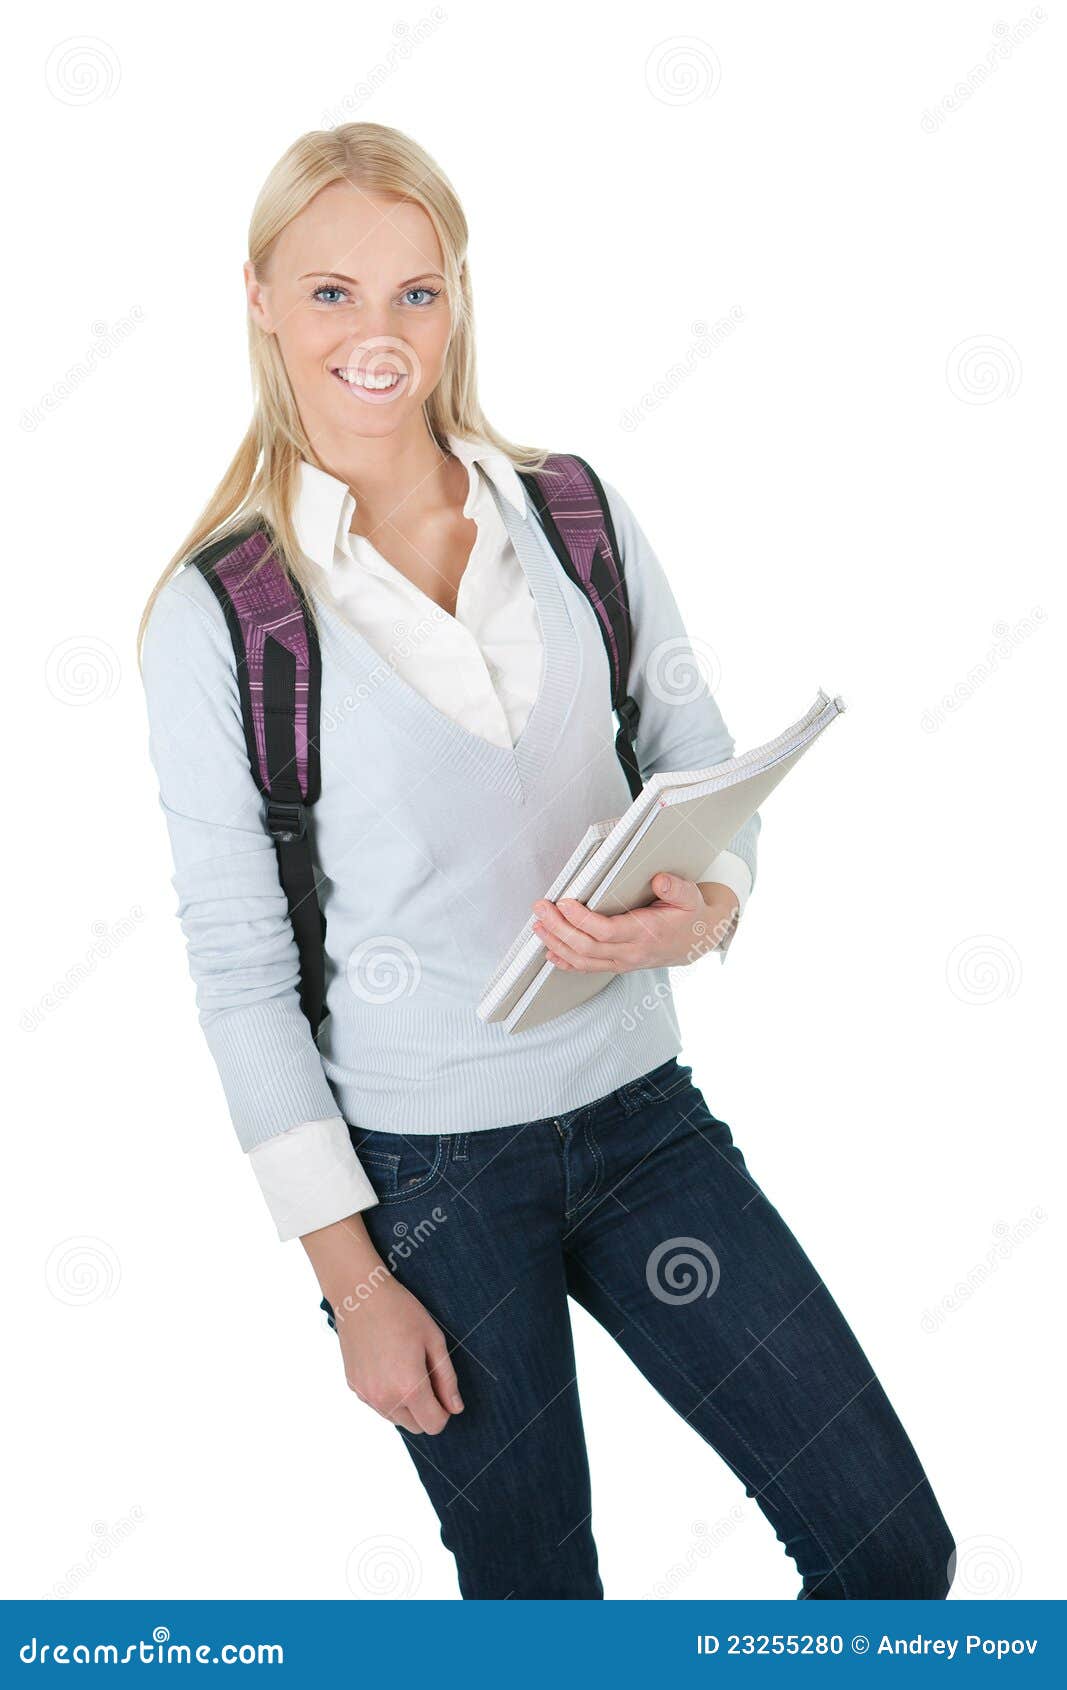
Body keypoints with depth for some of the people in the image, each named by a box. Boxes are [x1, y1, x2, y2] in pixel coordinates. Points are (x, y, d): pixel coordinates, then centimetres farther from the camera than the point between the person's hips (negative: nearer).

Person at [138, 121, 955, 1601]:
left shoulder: (578, 514, 2)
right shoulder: (213, 618, -7)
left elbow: (706, 769, 8)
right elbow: (239, 968, -6)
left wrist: (702, 911, -17)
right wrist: (353, 1277, -7)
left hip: (641, 1112, 3)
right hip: (425, 1170, -3)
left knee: (898, 1554, 5)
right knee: (537, 1594, 14)